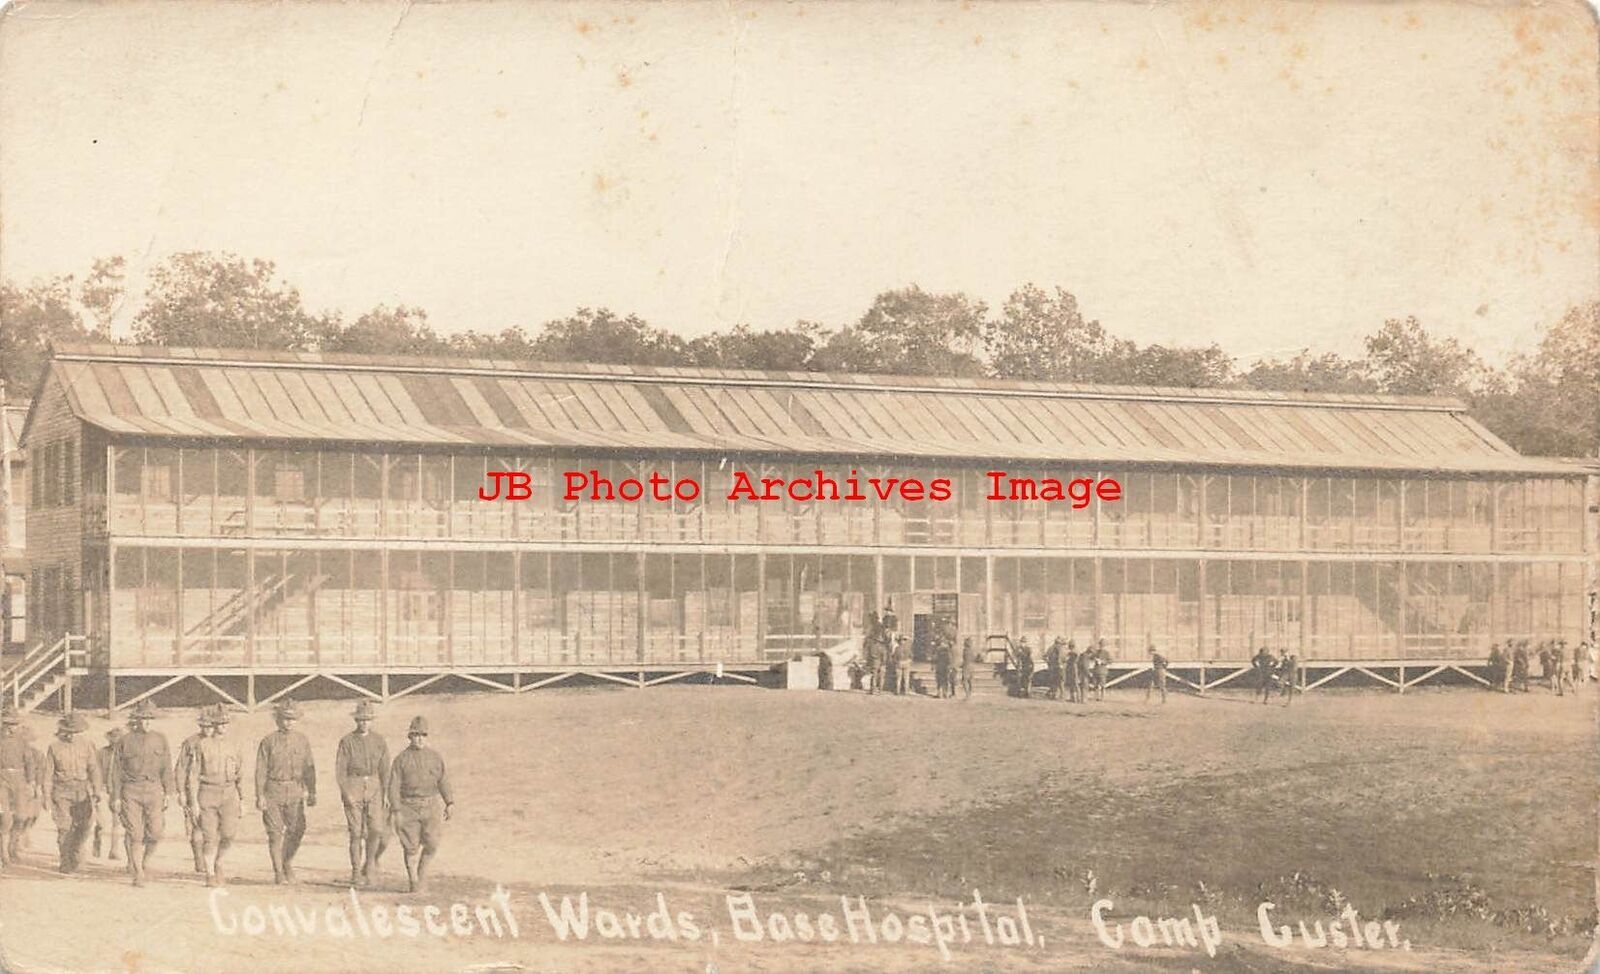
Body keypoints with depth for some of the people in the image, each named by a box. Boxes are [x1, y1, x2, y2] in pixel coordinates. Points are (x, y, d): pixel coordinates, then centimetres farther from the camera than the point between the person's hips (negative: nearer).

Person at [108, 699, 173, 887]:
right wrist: (116, 797, 0)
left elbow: (166, 769, 9)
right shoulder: (125, 741, 3)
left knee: (155, 833, -5)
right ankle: (138, 874, 2)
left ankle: (141, 862, 21)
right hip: (131, 791, -2)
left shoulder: (160, 740, 9)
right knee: (134, 835, -5)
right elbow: (116, 771, 4)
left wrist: (168, 793, 3)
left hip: (154, 790, 2)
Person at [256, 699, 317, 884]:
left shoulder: (302, 741, 8)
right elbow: (261, 770, -2)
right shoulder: (268, 741, 0)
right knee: (275, 832, -2)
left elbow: (309, 768, 11)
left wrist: (312, 793, 7)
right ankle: (278, 872, 6)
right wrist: (260, 795, -8)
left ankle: (288, 863, 19)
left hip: (295, 791, 2)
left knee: (296, 830, -5)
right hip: (273, 791, -2)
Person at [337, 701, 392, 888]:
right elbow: (340, 770, -4)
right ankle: (356, 873, 6)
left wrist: (386, 794, -2)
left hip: (374, 788, 2)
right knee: (356, 833, -4)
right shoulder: (346, 741, -2)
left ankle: (370, 862, 13)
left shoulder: (379, 741, 7)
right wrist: (346, 794, -13)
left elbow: (385, 769, 6)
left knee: (376, 829, -11)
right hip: (352, 788, -2)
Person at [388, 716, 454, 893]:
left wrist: (449, 804, -1)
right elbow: (394, 786, -5)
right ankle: (413, 881, 12)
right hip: (408, 807, -2)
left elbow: (443, 781, 9)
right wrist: (396, 811, -12)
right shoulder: (401, 759, -2)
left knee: (431, 843, -8)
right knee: (411, 846, 0)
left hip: (431, 805, 2)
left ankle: (423, 868, 19)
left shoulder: (435, 757, 6)